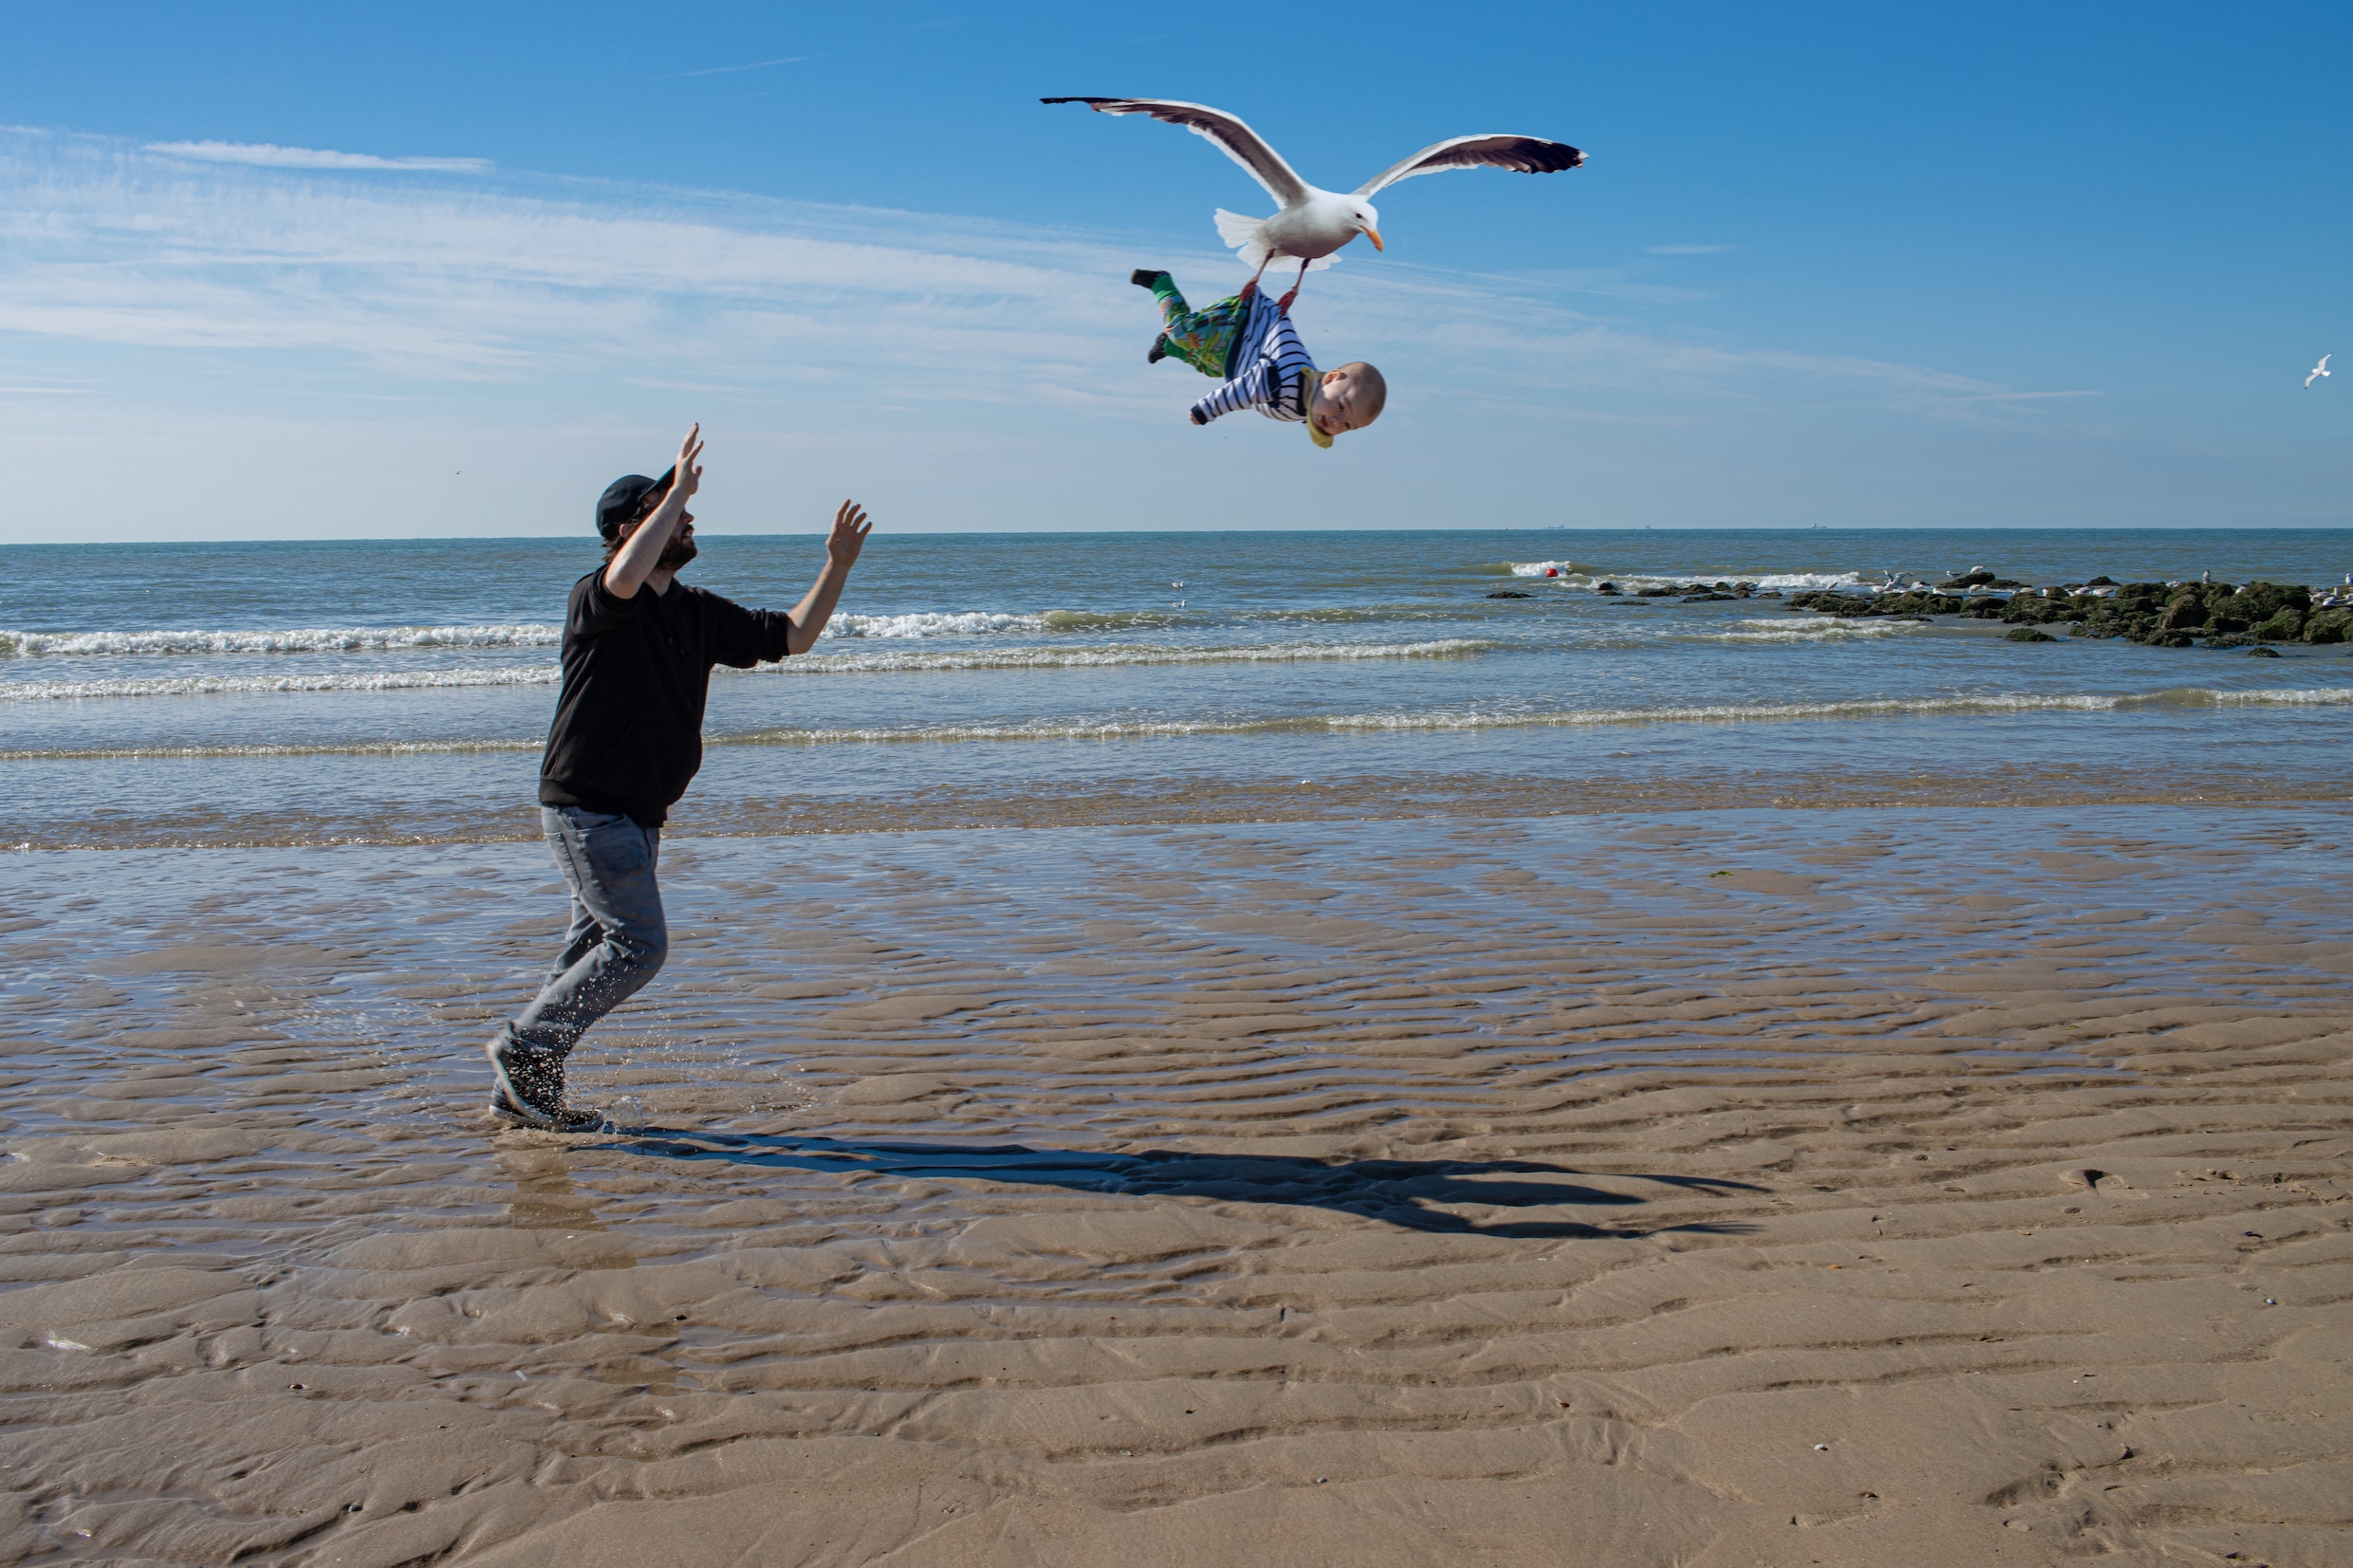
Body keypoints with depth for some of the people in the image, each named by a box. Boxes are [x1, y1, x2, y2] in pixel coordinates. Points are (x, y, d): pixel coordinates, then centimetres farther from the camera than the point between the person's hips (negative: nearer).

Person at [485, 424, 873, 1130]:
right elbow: (626, 577, -37)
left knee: (594, 951, 11)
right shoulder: (595, 599, -12)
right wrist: (680, 488, -30)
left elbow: (792, 634, 14)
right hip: (586, 806, -8)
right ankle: (520, 1046, 1)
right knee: (637, 944, -12)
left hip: (639, 816, 8)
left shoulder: (699, 613, 10)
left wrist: (837, 565, 4)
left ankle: (524, 1090, 20)